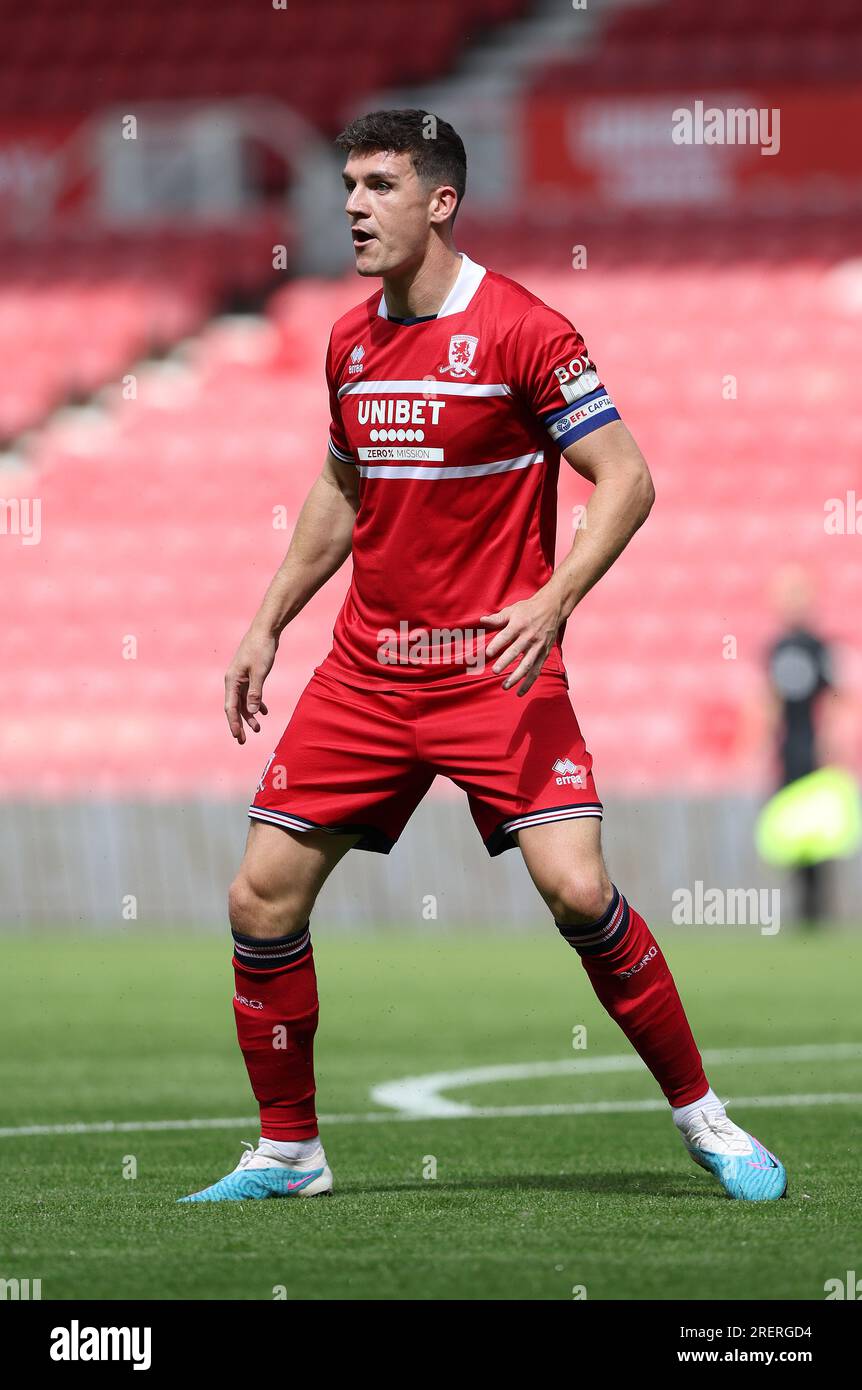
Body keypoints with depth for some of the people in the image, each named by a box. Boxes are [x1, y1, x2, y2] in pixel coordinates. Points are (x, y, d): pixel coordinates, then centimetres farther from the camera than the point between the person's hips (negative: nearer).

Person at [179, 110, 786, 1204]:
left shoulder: (522, 331, -10)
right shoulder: (351, 342, 10)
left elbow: (626, 478, -10)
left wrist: (552, 599, -22)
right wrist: (267, 626, 20)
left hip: (496, 664, -6)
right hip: (366, 665, 6)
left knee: (575, 886, -19)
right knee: (262, 897, -2)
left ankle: (701, 1116, -1)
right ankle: (285, 1151, 14)